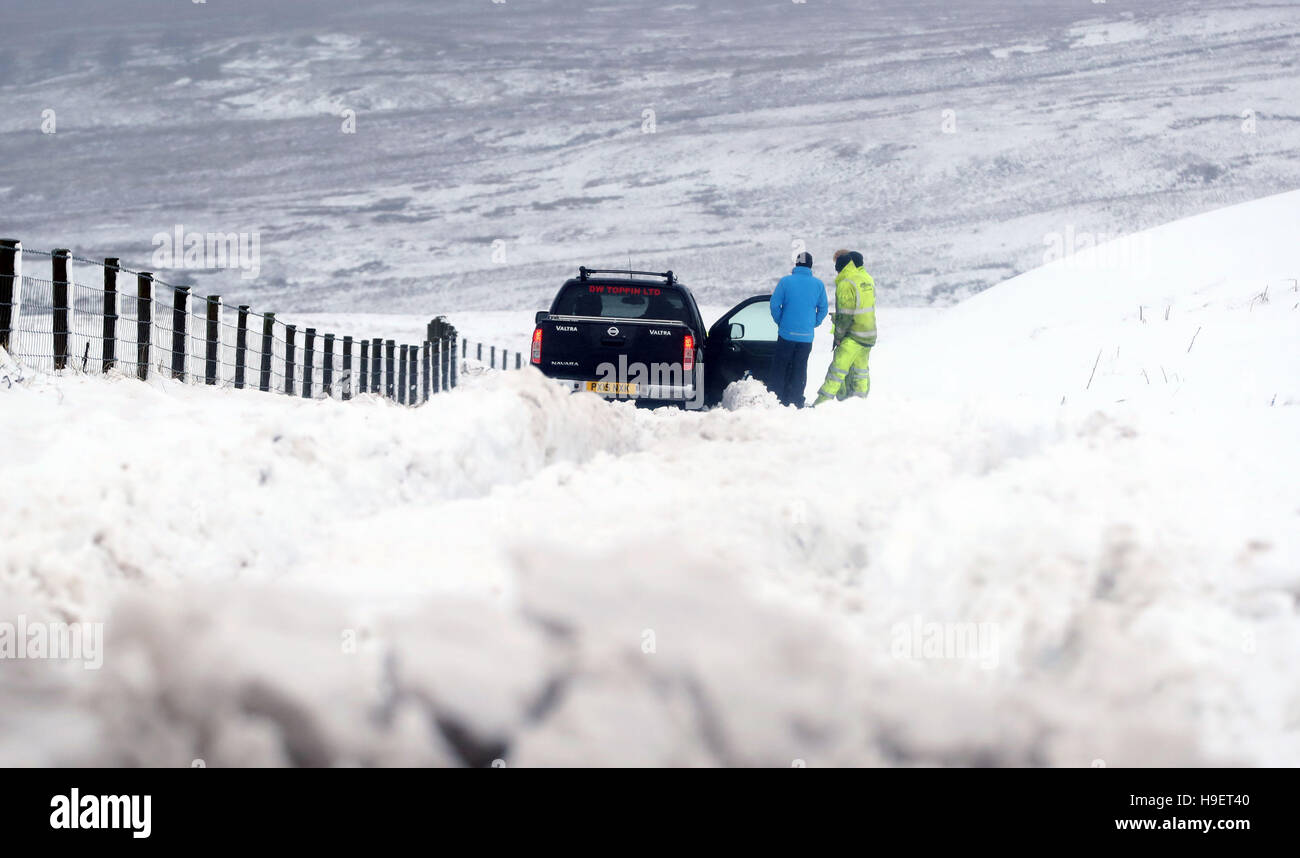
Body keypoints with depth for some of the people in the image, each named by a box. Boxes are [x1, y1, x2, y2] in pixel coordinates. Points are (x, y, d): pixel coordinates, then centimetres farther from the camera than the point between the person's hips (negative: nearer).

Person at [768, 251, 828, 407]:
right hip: (807, 336, 2)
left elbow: (774, 304, -6)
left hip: (786, 334, -2)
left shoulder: (785, 281, -6)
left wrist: (780, 322, 7)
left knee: (780, 367, 7)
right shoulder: (818, 284, 1)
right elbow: (823, 309, 4)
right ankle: (796, 401, 13)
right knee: (800, 369, 11)